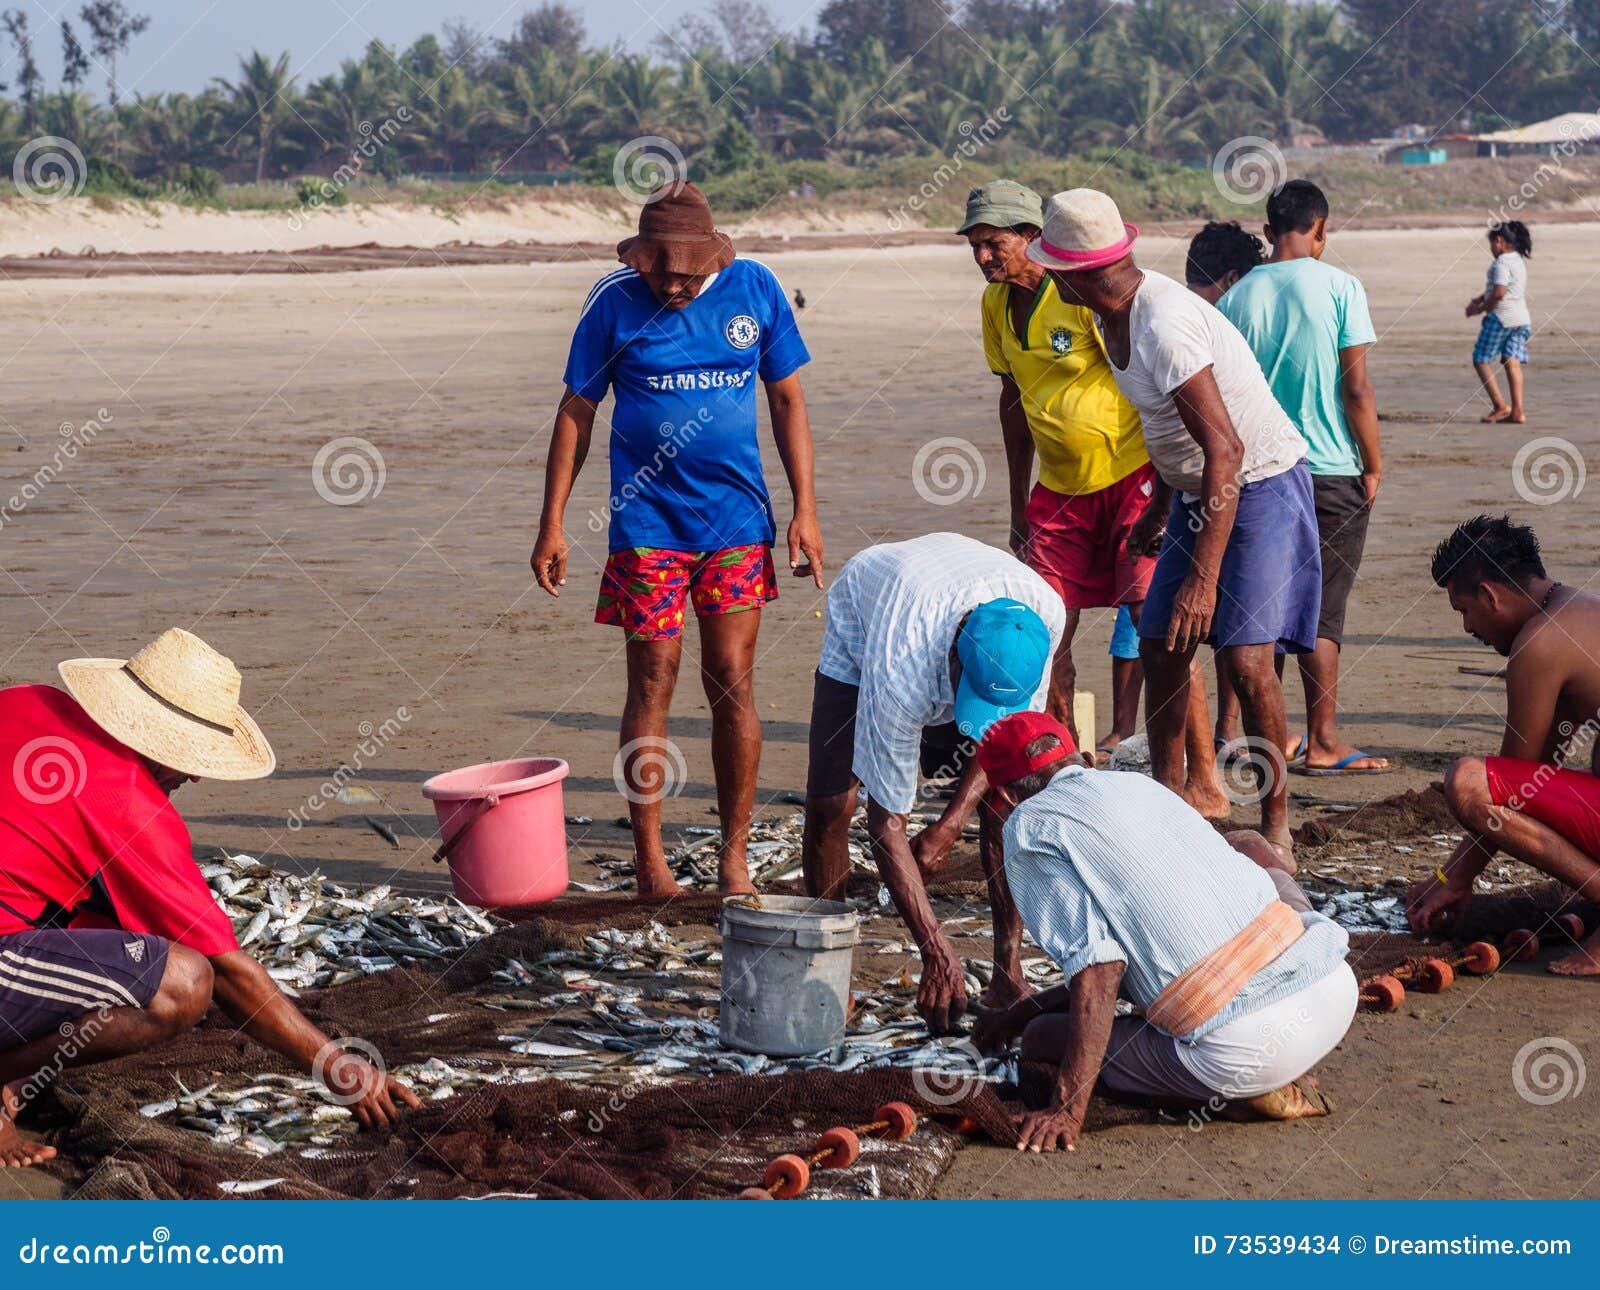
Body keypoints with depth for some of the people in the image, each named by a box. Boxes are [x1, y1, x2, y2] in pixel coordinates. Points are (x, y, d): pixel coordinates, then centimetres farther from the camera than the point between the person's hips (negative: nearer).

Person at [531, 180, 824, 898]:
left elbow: (787, 400, 7)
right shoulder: (615, 302, -5)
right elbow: (576, 410, 2)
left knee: (732, 682, 1)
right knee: (653, 683, -1)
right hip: (648, 521, -1)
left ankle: (734, 855, 11)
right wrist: (551, 525, 0)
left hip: (736, 516, 1)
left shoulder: (754, 289, -1)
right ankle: (648, 861, 8)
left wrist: (805, 509, 2)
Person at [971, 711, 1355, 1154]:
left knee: (1044, 1039, 14)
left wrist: (1067, 1110, -9)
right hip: (1338, 986, 6)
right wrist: (1023, 1011, 39)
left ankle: (1241, 1095, 1)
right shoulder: (1139, 786, 24)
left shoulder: (1029, 827, 3)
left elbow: (1098, 968, -8)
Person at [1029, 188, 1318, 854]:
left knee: (1246, 659, -16)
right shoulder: (1118, 314, 2)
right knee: (1160, 648, 9)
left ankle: (1276, 820, -4)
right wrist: (1159, 507, 29)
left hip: (1261, 487, -10)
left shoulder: (1165, 325, -28)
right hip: (1196, 493, 10)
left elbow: (1224, 449, -32)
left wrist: (1203, 576, -33)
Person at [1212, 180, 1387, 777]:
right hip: (1331, 468, -4)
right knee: (1322, 608, 1)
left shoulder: (1236, 297, 2)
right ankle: (1323, 741, 5)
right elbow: (1356, 387, -10)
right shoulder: (1340, 287, -8)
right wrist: (1374, 465, 0)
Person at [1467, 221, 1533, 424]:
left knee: (1481, 360, 0)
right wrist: (1480, 299, 15)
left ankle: (1500, 406, -9)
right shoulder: (1519, 261, 17)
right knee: (1512, 363, 4)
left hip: (1501, 317, -9)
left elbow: (1499, 293, -21)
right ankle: (1517, 411, -4)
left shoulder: (1502, 263, -13)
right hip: (1521, 318, 9)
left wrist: (1479, 309, -9)